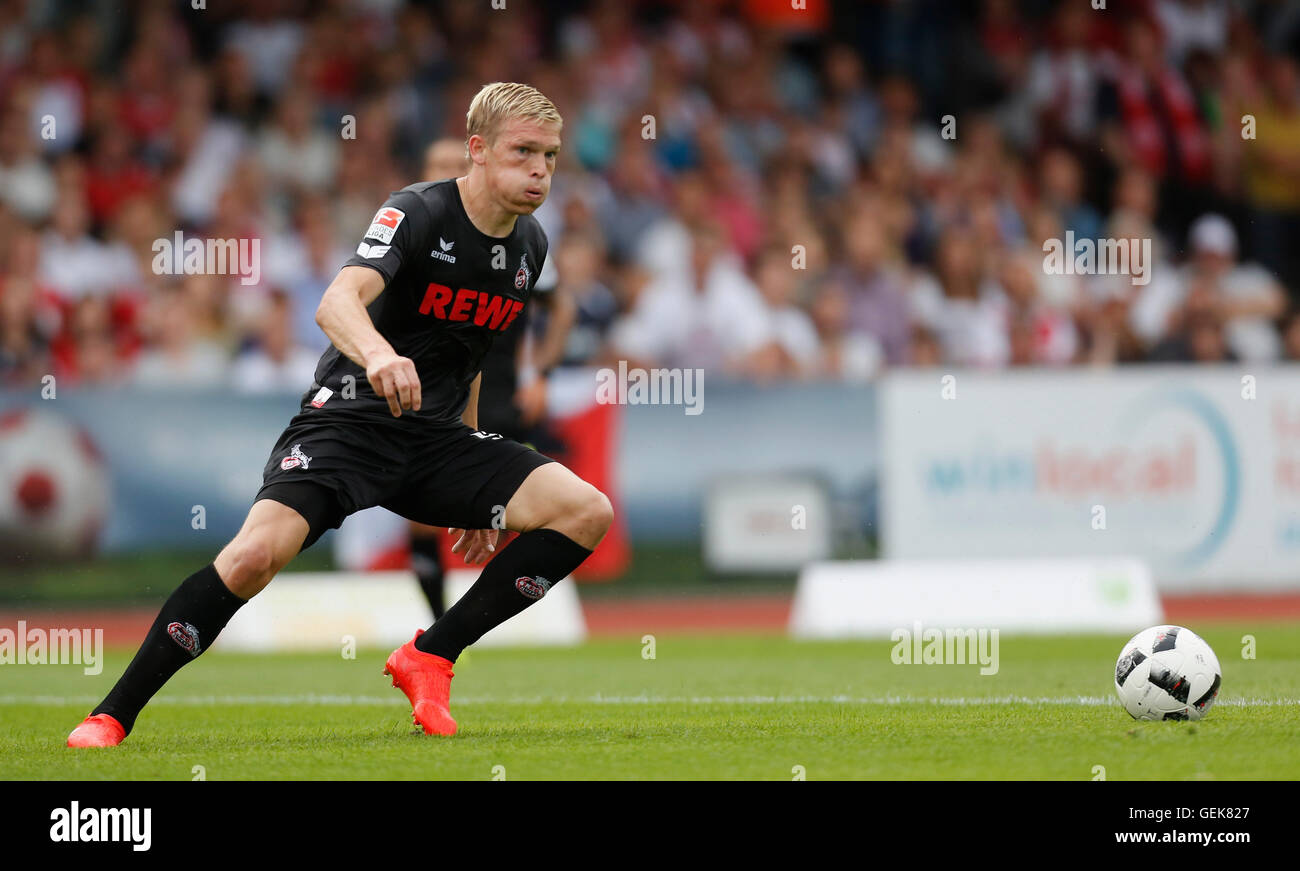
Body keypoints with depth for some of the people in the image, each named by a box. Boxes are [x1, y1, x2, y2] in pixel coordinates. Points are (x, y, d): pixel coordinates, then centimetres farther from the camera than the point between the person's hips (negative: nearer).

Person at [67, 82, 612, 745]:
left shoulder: (529, 245, 8)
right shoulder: (418, 212, -14)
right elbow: (337, 303, -33)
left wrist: (476, 490, 27)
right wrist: (377, 353, -56)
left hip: (436, 437, 7)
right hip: (348, 418, -6)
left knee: (585, 511, -13)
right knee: (256, 553, -30)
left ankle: (430, 657, -4)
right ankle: (111, 717, -17)